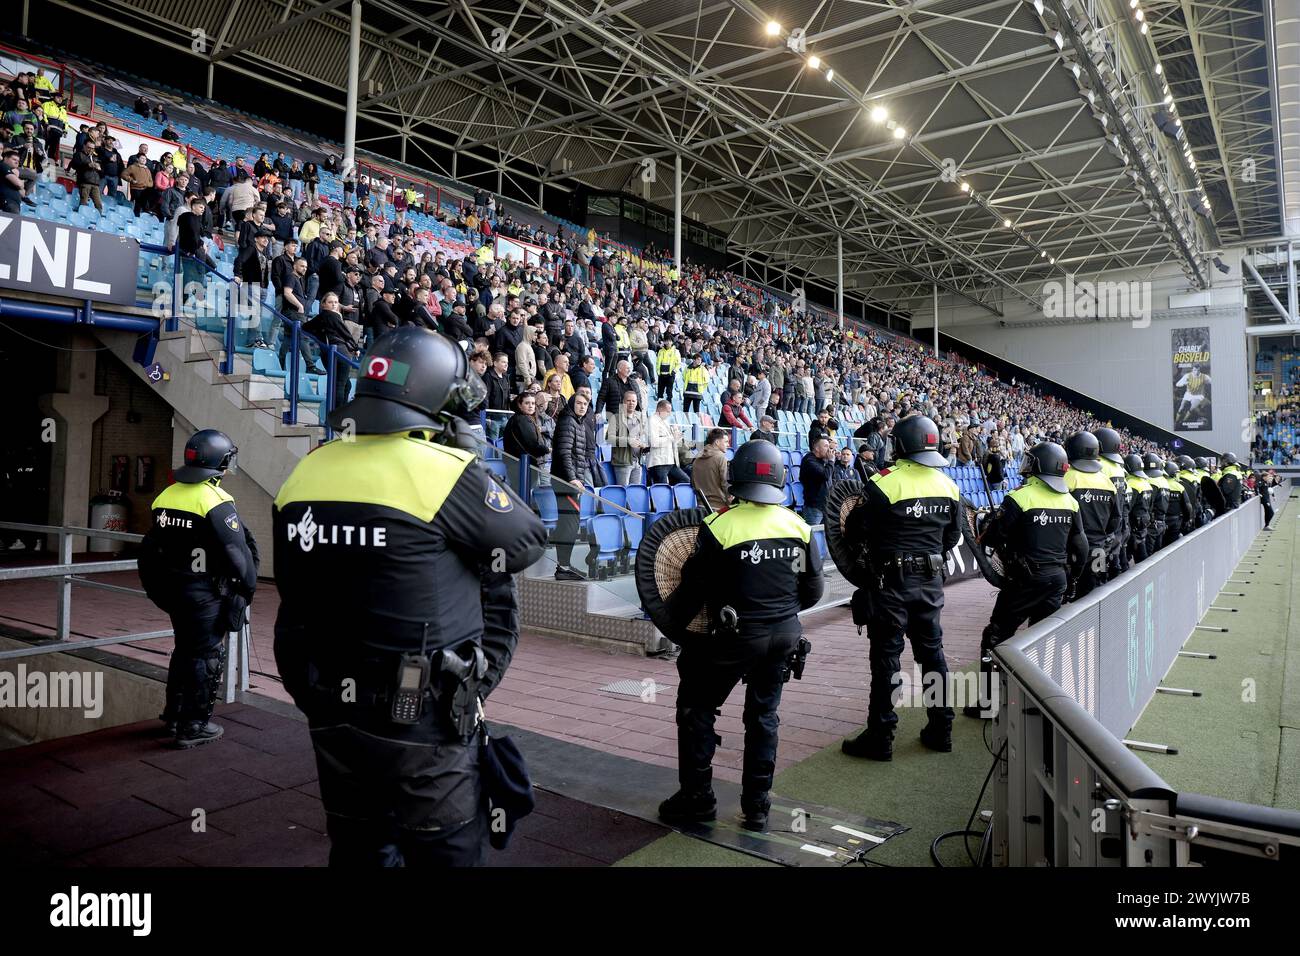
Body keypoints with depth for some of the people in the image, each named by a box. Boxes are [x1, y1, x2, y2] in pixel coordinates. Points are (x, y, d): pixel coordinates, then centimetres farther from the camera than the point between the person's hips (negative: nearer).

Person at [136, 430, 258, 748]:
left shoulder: (166, 495, 6)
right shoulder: (216, 501, -18)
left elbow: (149, 549, 14)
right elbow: (238, 551, -18)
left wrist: (155, 586, 23)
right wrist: (248, 587, -5)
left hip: (170, 588, 8)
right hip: (204, 593, -8)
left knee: (184, 649, 23)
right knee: (207, 657, 4)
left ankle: (173, 713, 35)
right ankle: (193, 727, 12)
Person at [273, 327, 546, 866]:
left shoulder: (305, 473, 1)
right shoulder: (446, 472, -18)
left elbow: (296, 590, 8)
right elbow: (528, 542, -4)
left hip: (329, 714, 6)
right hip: (422, 722, -6)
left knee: (358, 850, 23)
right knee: (446, 853, 13)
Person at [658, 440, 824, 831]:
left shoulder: (719, 527, -16)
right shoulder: (799, 525, -1)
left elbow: (694, 590, -10)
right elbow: (813, 591, 6)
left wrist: (668, 618, 8)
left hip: (736, 636, -5)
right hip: (786, 634, 5)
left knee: (696, 708, 14)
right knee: (764, 715, 18)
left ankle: (697, 798, 20)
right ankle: (757, 804, 25)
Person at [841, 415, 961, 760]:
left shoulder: (883, 483, -16)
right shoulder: (948, 486, 4)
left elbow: (855, 532, -8)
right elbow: (953, 535, 14)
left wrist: (867, 554, 12)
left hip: (890, 581, -6)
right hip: (931, 580, 6)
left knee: (886, 657, 1)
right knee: (932, 651, 17)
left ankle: (880, 737, 8)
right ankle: (940, 729, 26)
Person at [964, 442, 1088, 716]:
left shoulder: (1020, 497, -15)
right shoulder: (1070, 501, 5)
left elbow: (991, 538, -14)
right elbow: (1080, 547, 11)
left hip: (1026, 579, -6)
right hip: (1057, 578, 6)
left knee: (996, 637, 3)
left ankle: (988, 703, 4)